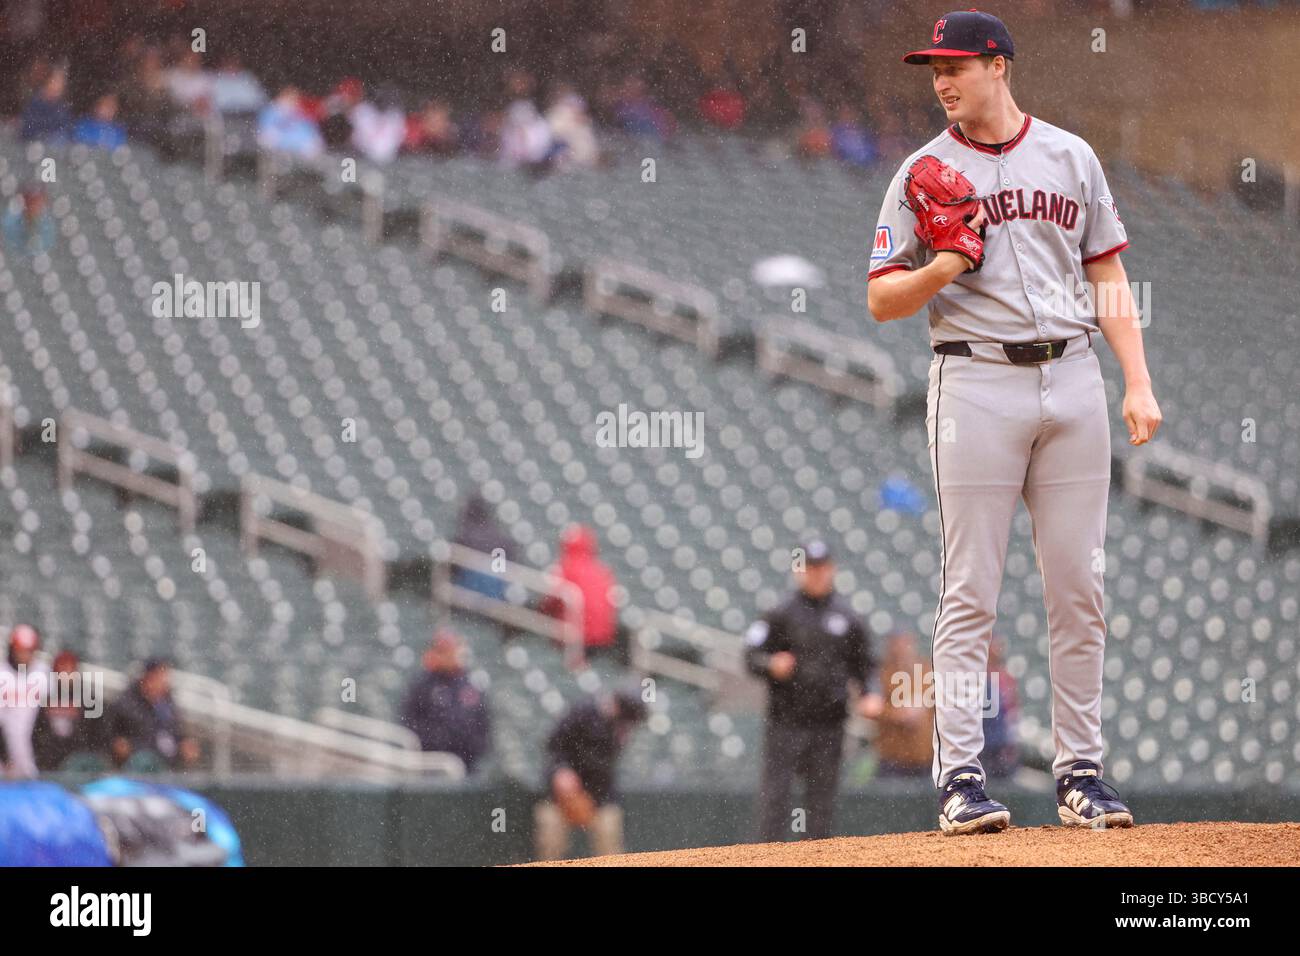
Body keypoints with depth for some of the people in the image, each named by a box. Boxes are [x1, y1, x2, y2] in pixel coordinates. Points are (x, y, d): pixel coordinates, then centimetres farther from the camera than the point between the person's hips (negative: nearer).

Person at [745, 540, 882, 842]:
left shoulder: (846, 617, 11)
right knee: (774, 794, -8)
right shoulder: (781, 614, 3)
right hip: (786, 722, -3)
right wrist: (771, 665, -20)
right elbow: (752, 656, 1)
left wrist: (871, 694, -3)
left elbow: (864, 665, 14)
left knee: (822, 799, 4)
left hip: (829, 724, 3)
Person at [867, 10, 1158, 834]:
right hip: (977, 383, -3)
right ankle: (961, 778, -5)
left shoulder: (1072, 157, 11)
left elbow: (1109, 276, 13)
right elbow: (882, 301, 3)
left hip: (1072, 376, 3)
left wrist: (1139, 384, 4)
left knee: (1079, 588, 3)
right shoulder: (927, 174, 4)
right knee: (971, 591, -5)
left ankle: (1080, 773, 9)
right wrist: (946, 264, -16)